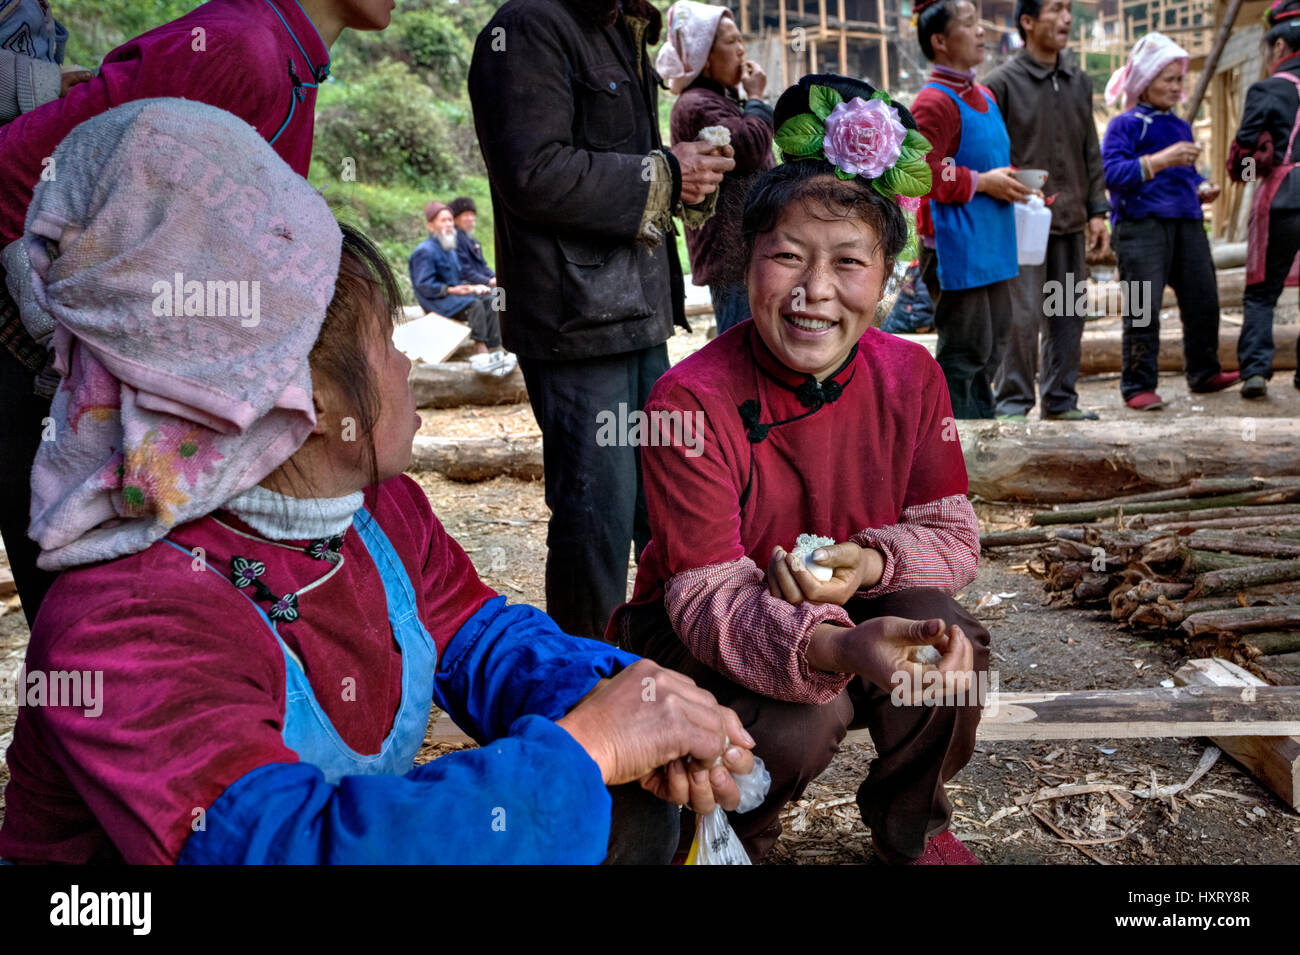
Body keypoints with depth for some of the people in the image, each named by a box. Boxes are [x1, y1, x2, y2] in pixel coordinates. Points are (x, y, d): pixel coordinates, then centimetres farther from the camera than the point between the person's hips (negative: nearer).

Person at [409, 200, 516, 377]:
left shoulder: (450, 250, 18)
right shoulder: (425, 251, -12)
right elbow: (424, 286, -18)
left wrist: (471, 287, 2)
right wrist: (452, 290, -23)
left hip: (452, 293, 9)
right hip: (434, 299, -9)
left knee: (491, 301, -11)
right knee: (474, 305, -30)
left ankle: (494, 351, -23)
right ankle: (480, 353, -33)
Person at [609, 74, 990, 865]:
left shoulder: (911, 378, -11)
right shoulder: (689, 404, -26)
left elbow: (952, 533, -5)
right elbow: (708, 596, -30)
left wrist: (869, 562, -29)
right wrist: (836, 649, -50)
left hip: (859, 613, 4)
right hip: (710, 633, -4)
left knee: (942, 638, -25)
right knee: (802, 719, -33)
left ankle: (911, 827, 8)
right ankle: (733, 834, 6)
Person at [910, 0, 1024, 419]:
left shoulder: (984, 97, 17)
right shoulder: (934, 102, -13)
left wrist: (1007, 180, 10)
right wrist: (981, 182, -16)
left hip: (991, 248, 10)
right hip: (956, 251, -10)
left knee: (991, 343, 16)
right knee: (965, 350, -5)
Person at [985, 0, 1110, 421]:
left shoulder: (1079, 81, 12)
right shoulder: (1003, 82, -6)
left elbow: (1091, 152, 16)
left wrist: (1097, 210, 11)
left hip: (1070, 222, 6)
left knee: (1069, 315, 9)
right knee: (1023, 315, -7)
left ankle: (1060, 398, 20)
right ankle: (1012, 400, 5)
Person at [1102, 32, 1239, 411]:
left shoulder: (1181, 126, 20)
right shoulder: (1125, 124, -2)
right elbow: (1111, 173, -16)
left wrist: (1202, 188, 10)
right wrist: (1159, 161, -24)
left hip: (1186, 223, 7)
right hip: (1142, 224, -7)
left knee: (1203, 298, 9)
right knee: (1142, 308, -8)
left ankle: (1204, 373, 25)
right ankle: (1138, 386, -1)